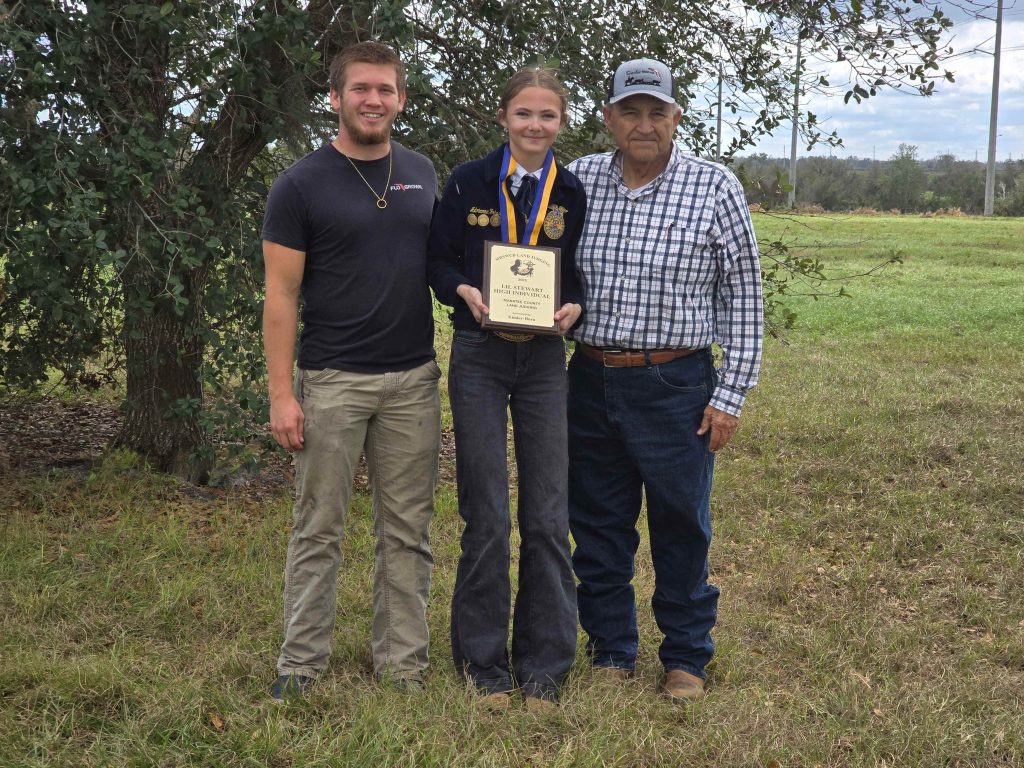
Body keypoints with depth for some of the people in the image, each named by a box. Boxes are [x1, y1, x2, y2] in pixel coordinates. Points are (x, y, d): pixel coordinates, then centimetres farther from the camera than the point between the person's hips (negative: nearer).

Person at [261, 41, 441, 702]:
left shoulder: (422, 175, 9)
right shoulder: (302, 184, -4)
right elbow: (281, 294, -6)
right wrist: (281, 393, -11)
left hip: (413, 380, 4)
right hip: (331, 381, -4)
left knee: (407, 529, 8)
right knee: (319, 529, 3)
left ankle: (403, 661, 17)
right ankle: (301, 663, 13)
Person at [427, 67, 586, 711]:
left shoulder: (573, 194, 5)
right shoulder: (468, 183, 0)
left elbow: (584, 274, 10)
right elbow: (438, 262, 4)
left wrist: (575, 306, -11)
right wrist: (465, 291, -16)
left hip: (545, 360, 2)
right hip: (480, 359, -1)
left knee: (548, 516, 2)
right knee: (487, 515, 1)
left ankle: (543, 665, 16)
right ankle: (485, 661, 16)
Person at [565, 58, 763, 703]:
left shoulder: (716, 189, -4)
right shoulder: (578, 182, 4)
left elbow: (743, 300, -2)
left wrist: (730, 395, -6)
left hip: (676, 384, -3)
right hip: (591, 381, 3)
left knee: (681, 528, 5)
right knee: (598, 528, 12)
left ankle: (687, 656, 21)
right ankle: (612, 650, 27)